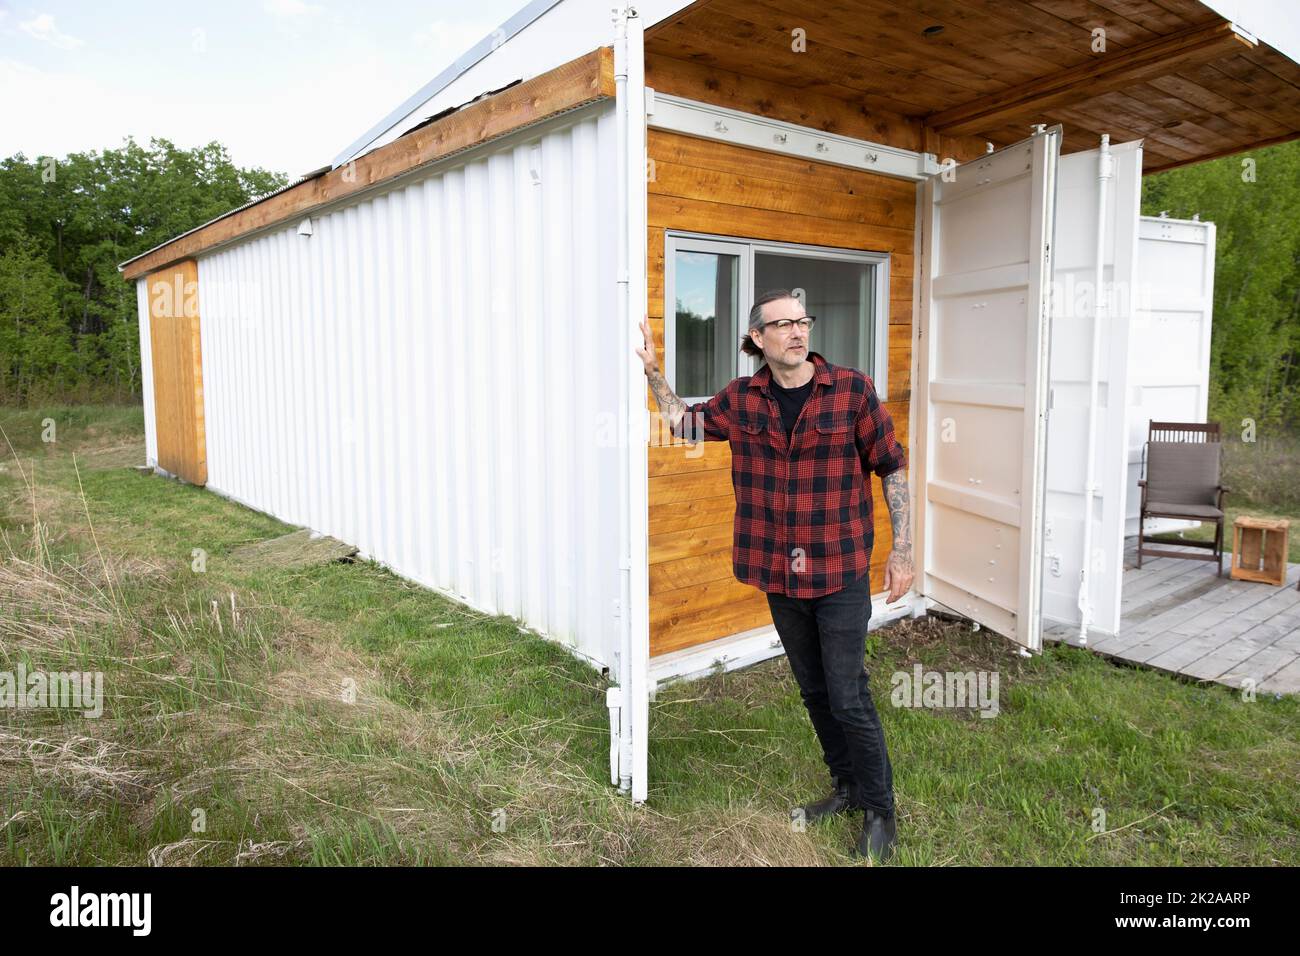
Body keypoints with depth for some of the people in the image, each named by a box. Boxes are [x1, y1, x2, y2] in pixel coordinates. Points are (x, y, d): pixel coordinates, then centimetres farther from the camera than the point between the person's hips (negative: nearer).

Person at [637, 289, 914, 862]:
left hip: (839, 573, -4)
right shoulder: (741, 399, 1)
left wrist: (902, 550, -6)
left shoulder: (852, 390, -8)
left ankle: (879, 812, 22)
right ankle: (847, 787, 39)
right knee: (813, 690, 17)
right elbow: (685, 424, 16)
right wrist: (652, 372, 5)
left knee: (848, 697, 0)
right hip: (778, 575, 4)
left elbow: (892, 469, -3)